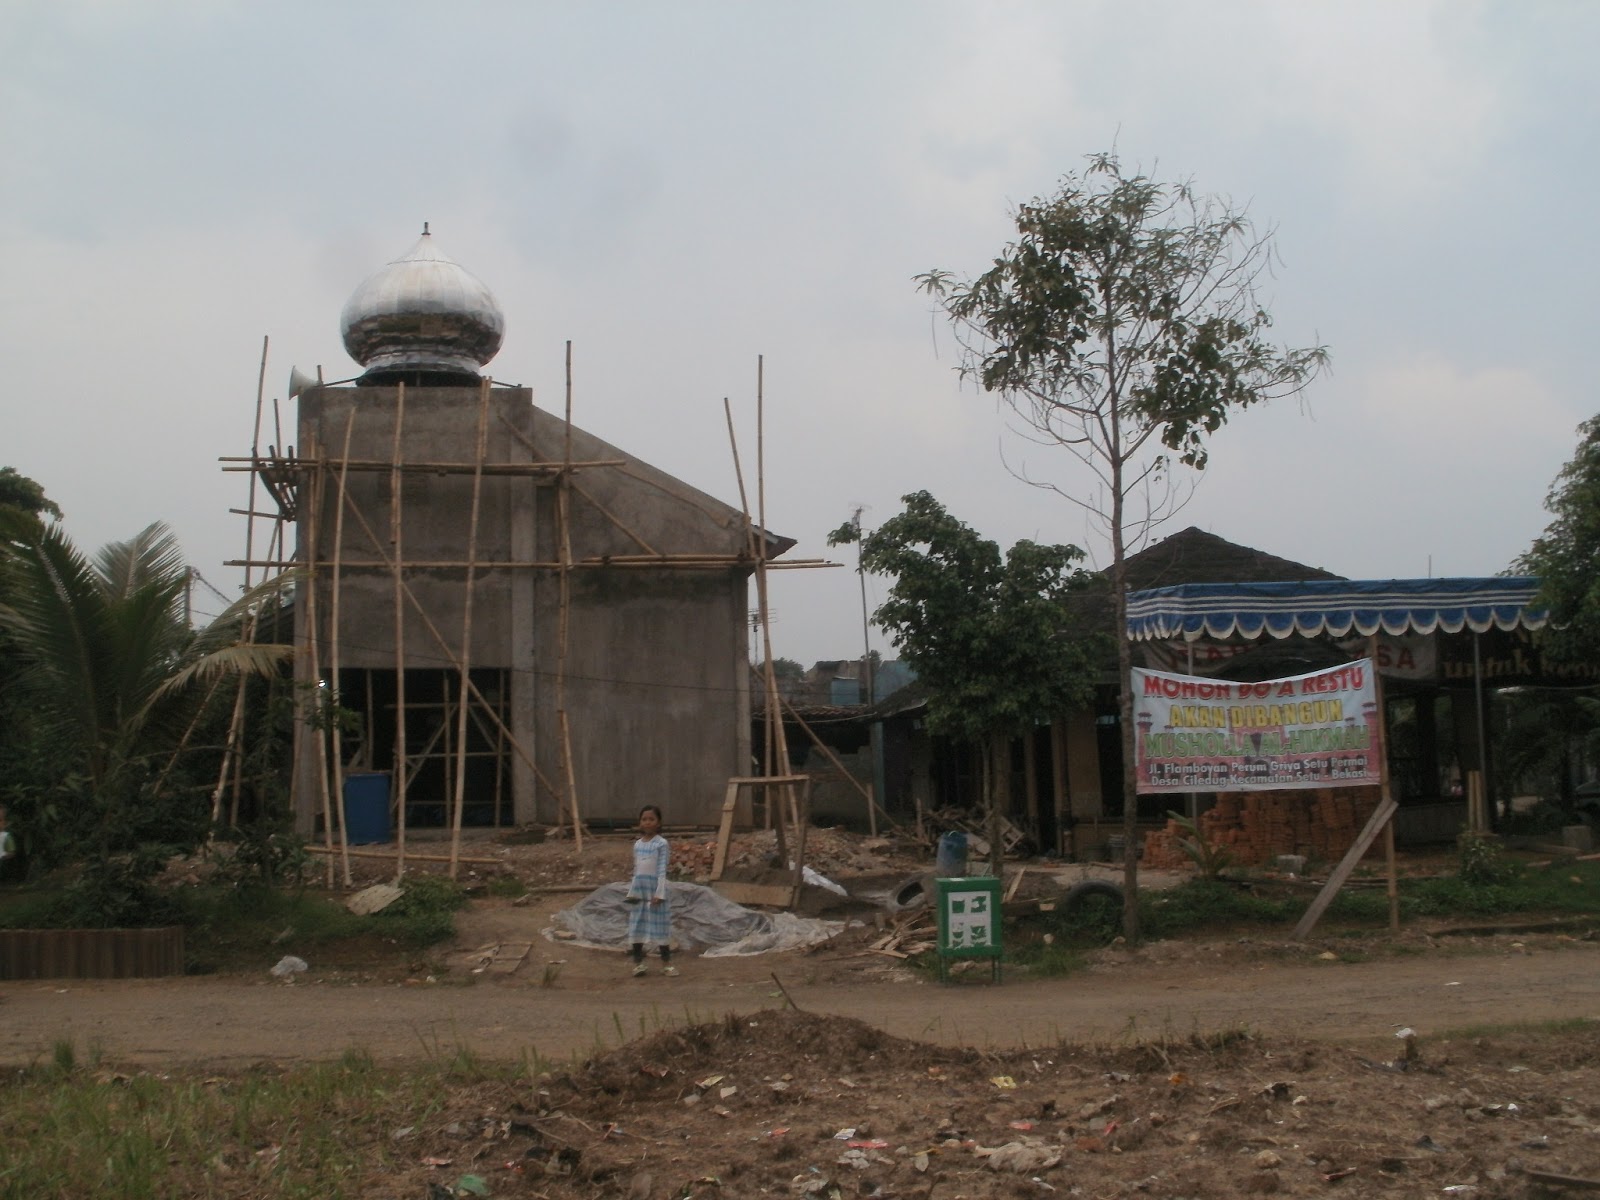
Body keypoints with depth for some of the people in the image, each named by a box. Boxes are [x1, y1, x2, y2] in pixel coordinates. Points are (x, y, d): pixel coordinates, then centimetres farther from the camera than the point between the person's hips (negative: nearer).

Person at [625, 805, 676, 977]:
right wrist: (631, 891, 8)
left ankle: (666, 963, 6)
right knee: (637, 927, 5)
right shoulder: (637, 844, 9)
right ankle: (638, 961, 12)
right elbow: (635, 869, 13)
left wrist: (659, 893, -16)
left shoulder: (661, 843, -7)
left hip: (655, 889, -5)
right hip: (640, 890, 5)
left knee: (660, 926, 0)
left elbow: (662, 869, -11)